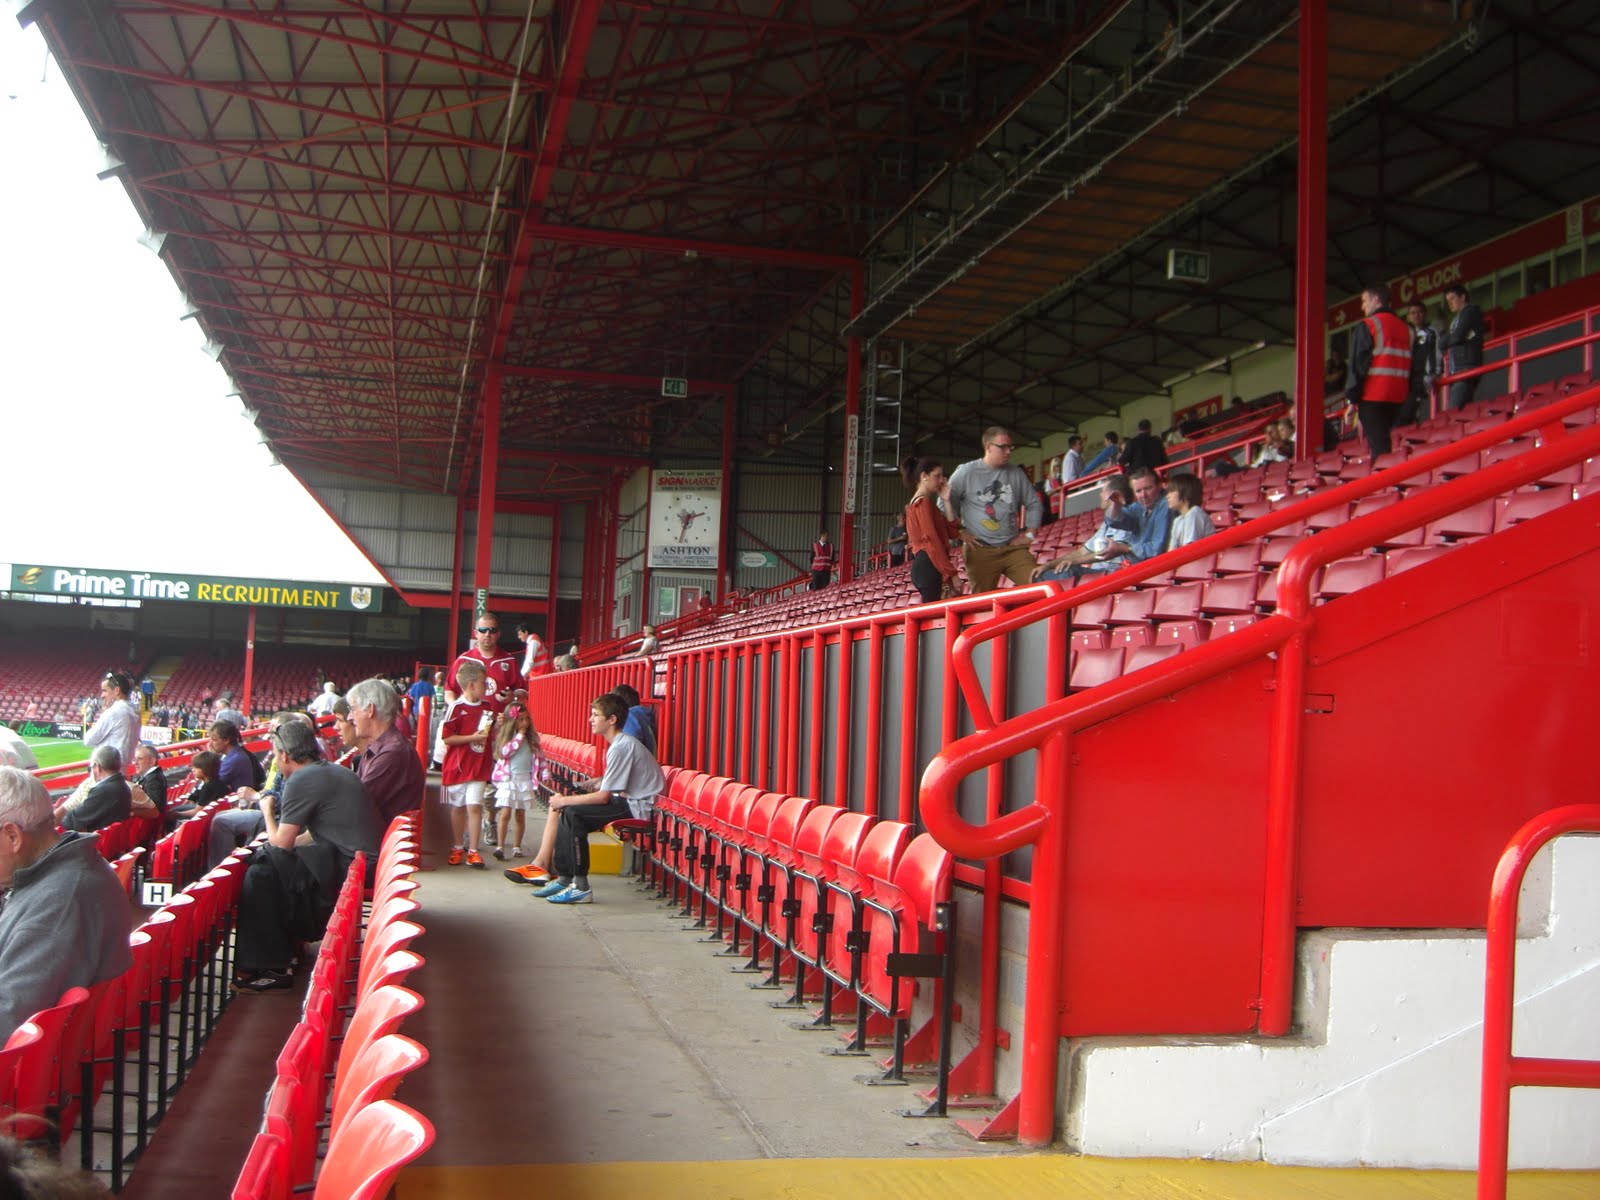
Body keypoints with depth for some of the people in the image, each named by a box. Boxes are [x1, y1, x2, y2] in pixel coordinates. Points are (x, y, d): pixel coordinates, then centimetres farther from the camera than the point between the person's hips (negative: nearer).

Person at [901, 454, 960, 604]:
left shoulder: (918, 503, 24)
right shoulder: (923, 502, -6)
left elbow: (951, 533, 15)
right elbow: (931, 540, -16)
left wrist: (946, 501, 9)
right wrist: (951, 573, -19)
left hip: (925, 566, 10)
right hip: (929, 566, -10)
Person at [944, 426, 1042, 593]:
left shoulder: (1017, 473, 9)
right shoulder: (966, 472, -1)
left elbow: (1033, 503, 18)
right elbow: (945, 503, 4)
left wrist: (1030, 534, 9)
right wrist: (960, 532, -1)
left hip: (1013, 547, 3)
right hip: (981, 550, -3)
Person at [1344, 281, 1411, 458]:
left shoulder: (1367, 326, -5)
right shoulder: (1405, 328, 17)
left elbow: (1357, 365, -9)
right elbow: (1410, 367, 18)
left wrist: (1351, 399, -7)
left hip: (1372, 396, -7)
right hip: (1398, 397, 7)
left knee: (1377, 445, -10)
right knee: (1385, 442, 14)